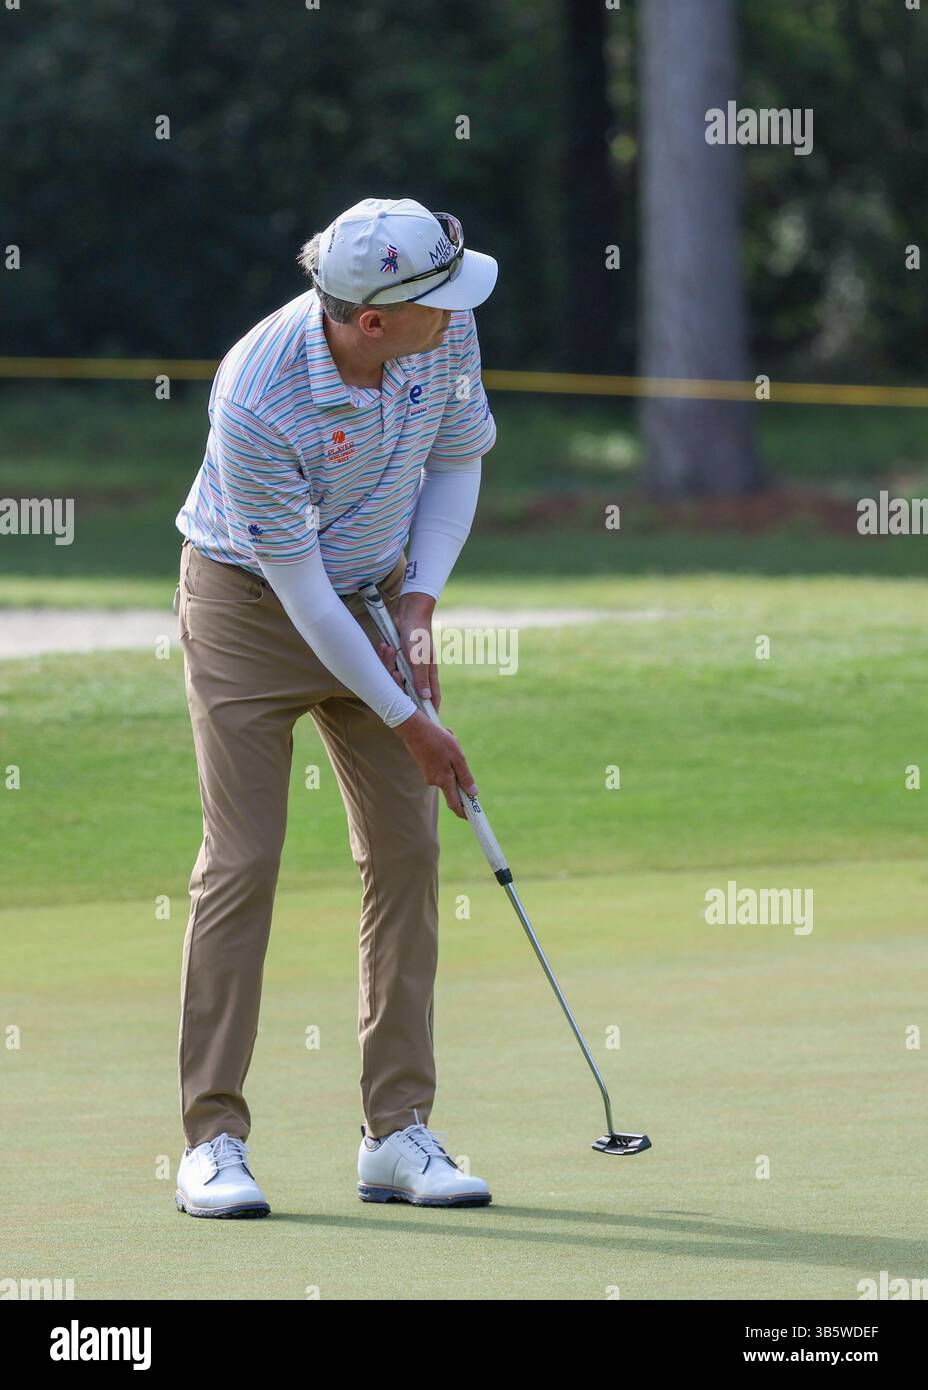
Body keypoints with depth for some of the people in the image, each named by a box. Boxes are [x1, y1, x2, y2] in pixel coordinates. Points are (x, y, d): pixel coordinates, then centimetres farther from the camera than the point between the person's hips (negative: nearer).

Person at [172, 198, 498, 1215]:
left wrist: (419, 596, -8)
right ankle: (213, 1142, -7)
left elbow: (459, 456, 4)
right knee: (242, 861, -11)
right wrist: (406, 722, -18)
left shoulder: (445, 328, -16)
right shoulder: (257, 401, -32)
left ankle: (397, 1133, 3)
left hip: (370, 598, 6)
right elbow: (298, 586, -24)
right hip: (249, 601, -6)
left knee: (406, 851, 0)